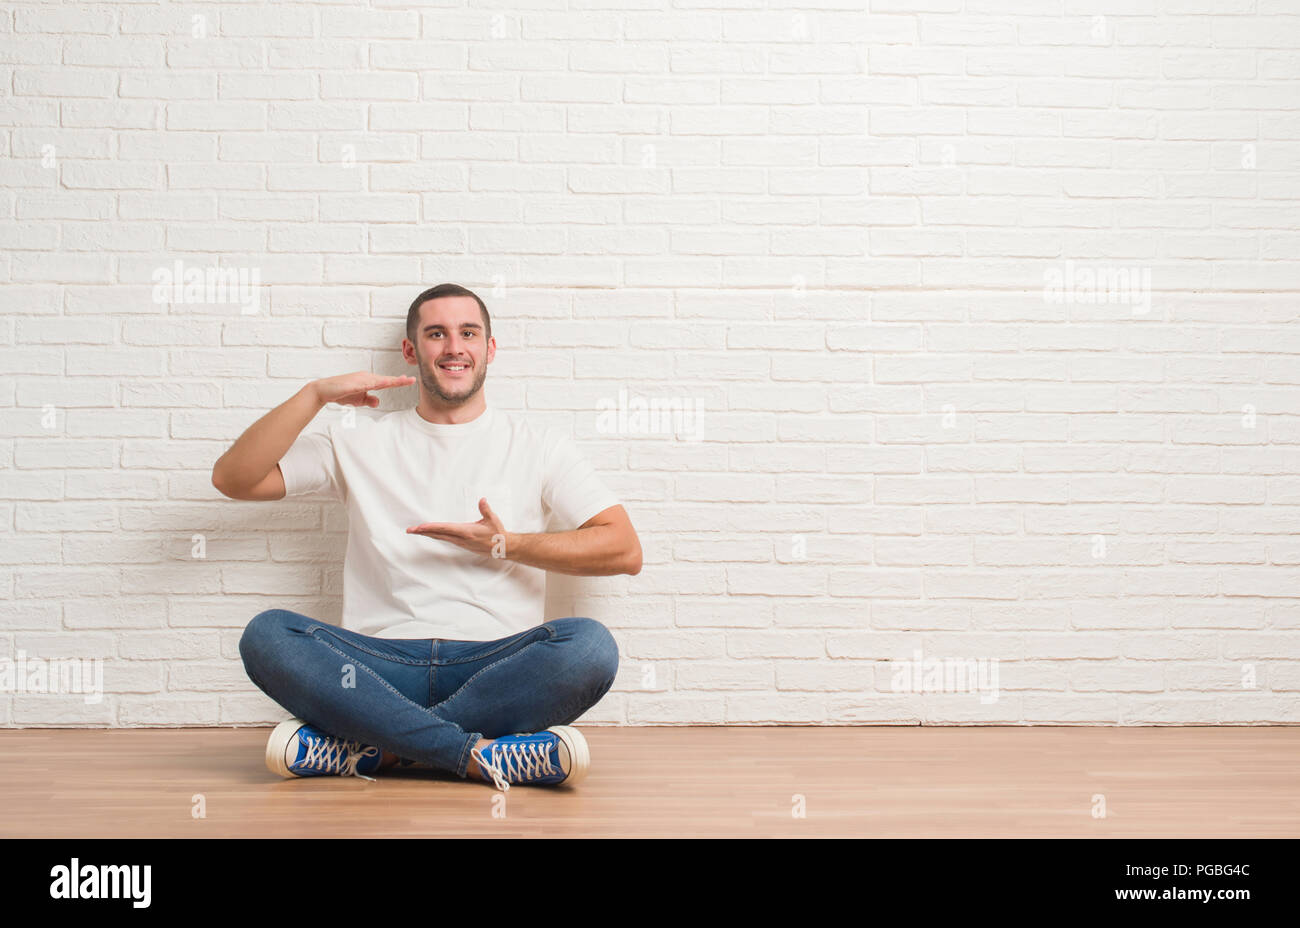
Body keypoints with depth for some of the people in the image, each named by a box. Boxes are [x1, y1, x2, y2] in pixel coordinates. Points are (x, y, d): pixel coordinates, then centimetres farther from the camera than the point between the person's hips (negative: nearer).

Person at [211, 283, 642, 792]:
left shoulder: (538, 446, 15)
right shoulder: (361, 441, 18)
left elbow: (625, 550, 7)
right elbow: (233, 478, 9)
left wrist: (505, 545, -3)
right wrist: (316, 393, -1)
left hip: (497, 668, 0)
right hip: (382, 667, 1)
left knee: (589, 644, -32)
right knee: (266, 634, -27)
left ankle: (370, 747, -26)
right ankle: (484, 753, -30)